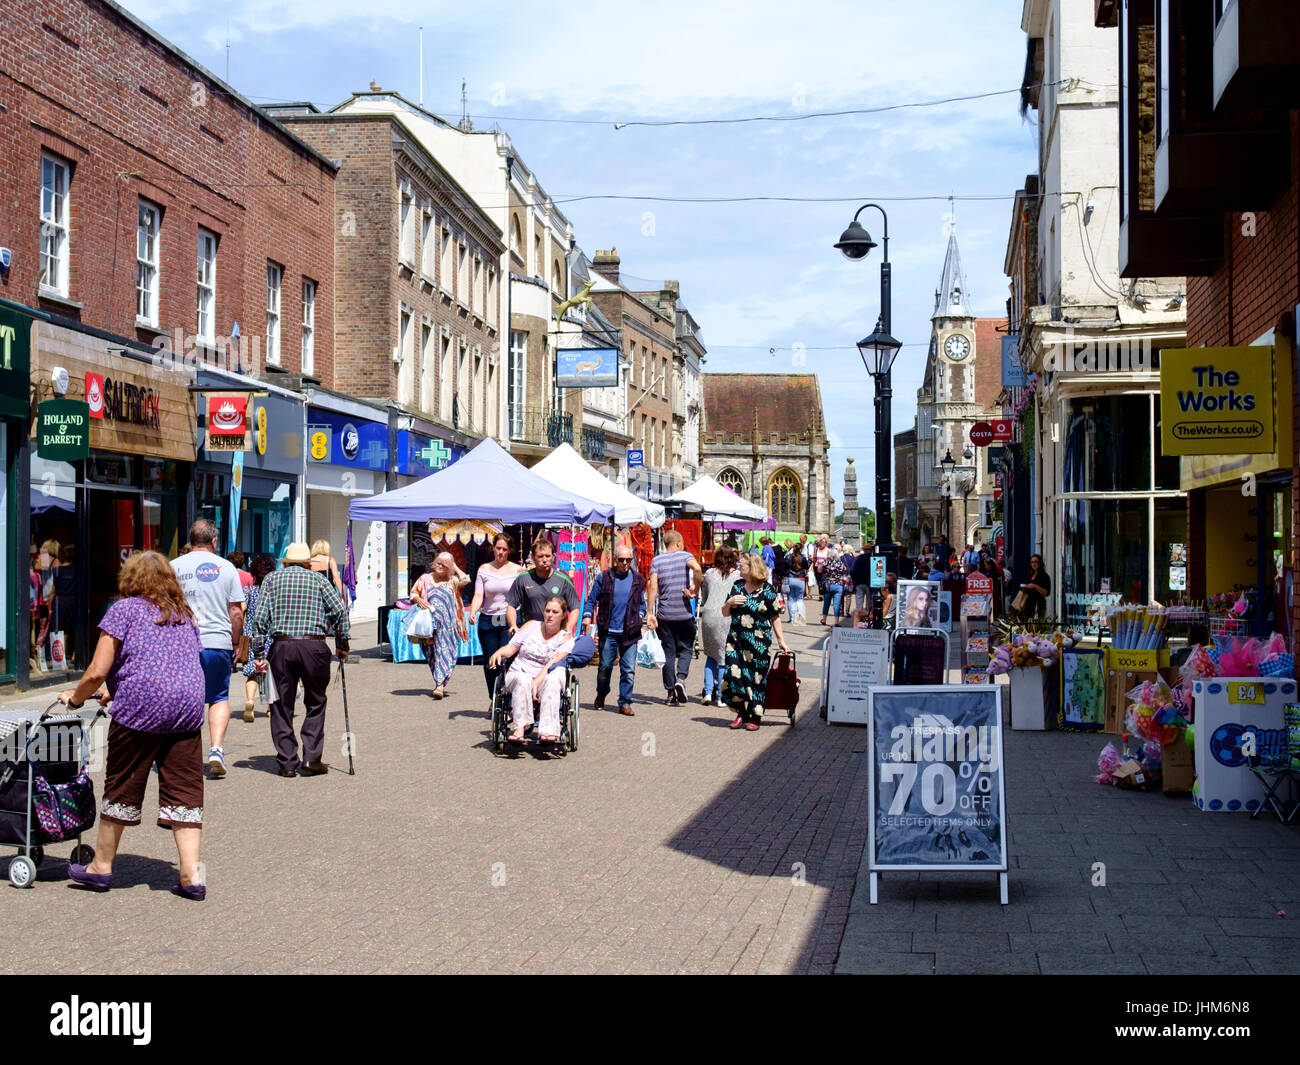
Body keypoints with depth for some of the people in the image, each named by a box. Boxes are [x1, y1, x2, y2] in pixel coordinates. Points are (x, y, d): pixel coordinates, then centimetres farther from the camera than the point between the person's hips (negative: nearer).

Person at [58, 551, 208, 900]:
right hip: (189, 707, 4)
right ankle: (191, 875, 0)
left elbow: (98, 671, -1)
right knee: (184, 791, 6)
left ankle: (101, 868, 24)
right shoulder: (184, 614, 20)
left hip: (142, 707, -4)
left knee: (122, 788, 10)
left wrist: (76, 698, 19)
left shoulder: (125, 609, 5)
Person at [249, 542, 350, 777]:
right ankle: (312, 758, 5)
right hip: (313, 646, -1)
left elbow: (260, 617, 4)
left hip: (281, 646, 1)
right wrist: (342, 643, 9)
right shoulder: (318, 579, 11)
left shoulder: (272, 578, 13)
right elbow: (339, 610, 1)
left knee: (282, 706, 9)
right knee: (315, 703, 12)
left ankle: (287, 763, 9)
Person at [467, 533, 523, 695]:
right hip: (487, 620, 3)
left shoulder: (517, 570, 3)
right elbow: (478, 596, 1)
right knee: (490, 663, 7)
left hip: (509, 621, -3)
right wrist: (473, 612, -17)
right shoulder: (484, 569, 8)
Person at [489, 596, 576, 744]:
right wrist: (499, 653, -14)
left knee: (553, 679, -36)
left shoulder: (565, 638, 5)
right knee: (523, 679, -35)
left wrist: (536, 683, -25)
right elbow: (511, 648, 10)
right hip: (518, 674, 1)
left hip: (544, 679, -1)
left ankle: (547, 731, -48)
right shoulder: (531, 626, 12)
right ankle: (519, 728, -44)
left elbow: (551, 665, -10)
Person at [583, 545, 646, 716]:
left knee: (629, 670, -3)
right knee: (605, 666, 8)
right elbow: (591, 600, 7)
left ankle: (625, 703, 6)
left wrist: (639, 617, 3)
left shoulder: (638, 580, 8)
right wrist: (587, 616, -7)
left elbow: (642, 604, 20)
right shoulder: (604, 578, 2)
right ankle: (601, 695, 34)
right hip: (608, 631, -1)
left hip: (629, 632, 1)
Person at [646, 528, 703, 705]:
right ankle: (681, 678, -13)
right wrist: (695, 589, -10)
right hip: (684, 613, -2)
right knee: (685, 649, 13)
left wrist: (649, 613, -6)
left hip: (664, 614, 2)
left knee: (669, 653, 8)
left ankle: (671, 694, 8)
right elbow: (697, 568, -22)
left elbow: (653, 587, -5)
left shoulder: (657, 560, 5)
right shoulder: (685, 556, 0)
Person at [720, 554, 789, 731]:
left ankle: (754, 718, 11)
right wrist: (729, 602, -6)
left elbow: (775, 618, 1)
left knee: (756, 679, 0)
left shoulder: (767, 591, -4)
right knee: (734, 676, -4)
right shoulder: (737, 586, 8)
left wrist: (781, 641, 1)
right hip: (736, 640, 4)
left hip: (759, 643, -4)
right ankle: (742, 713, 12)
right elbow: (725, 613, 15)